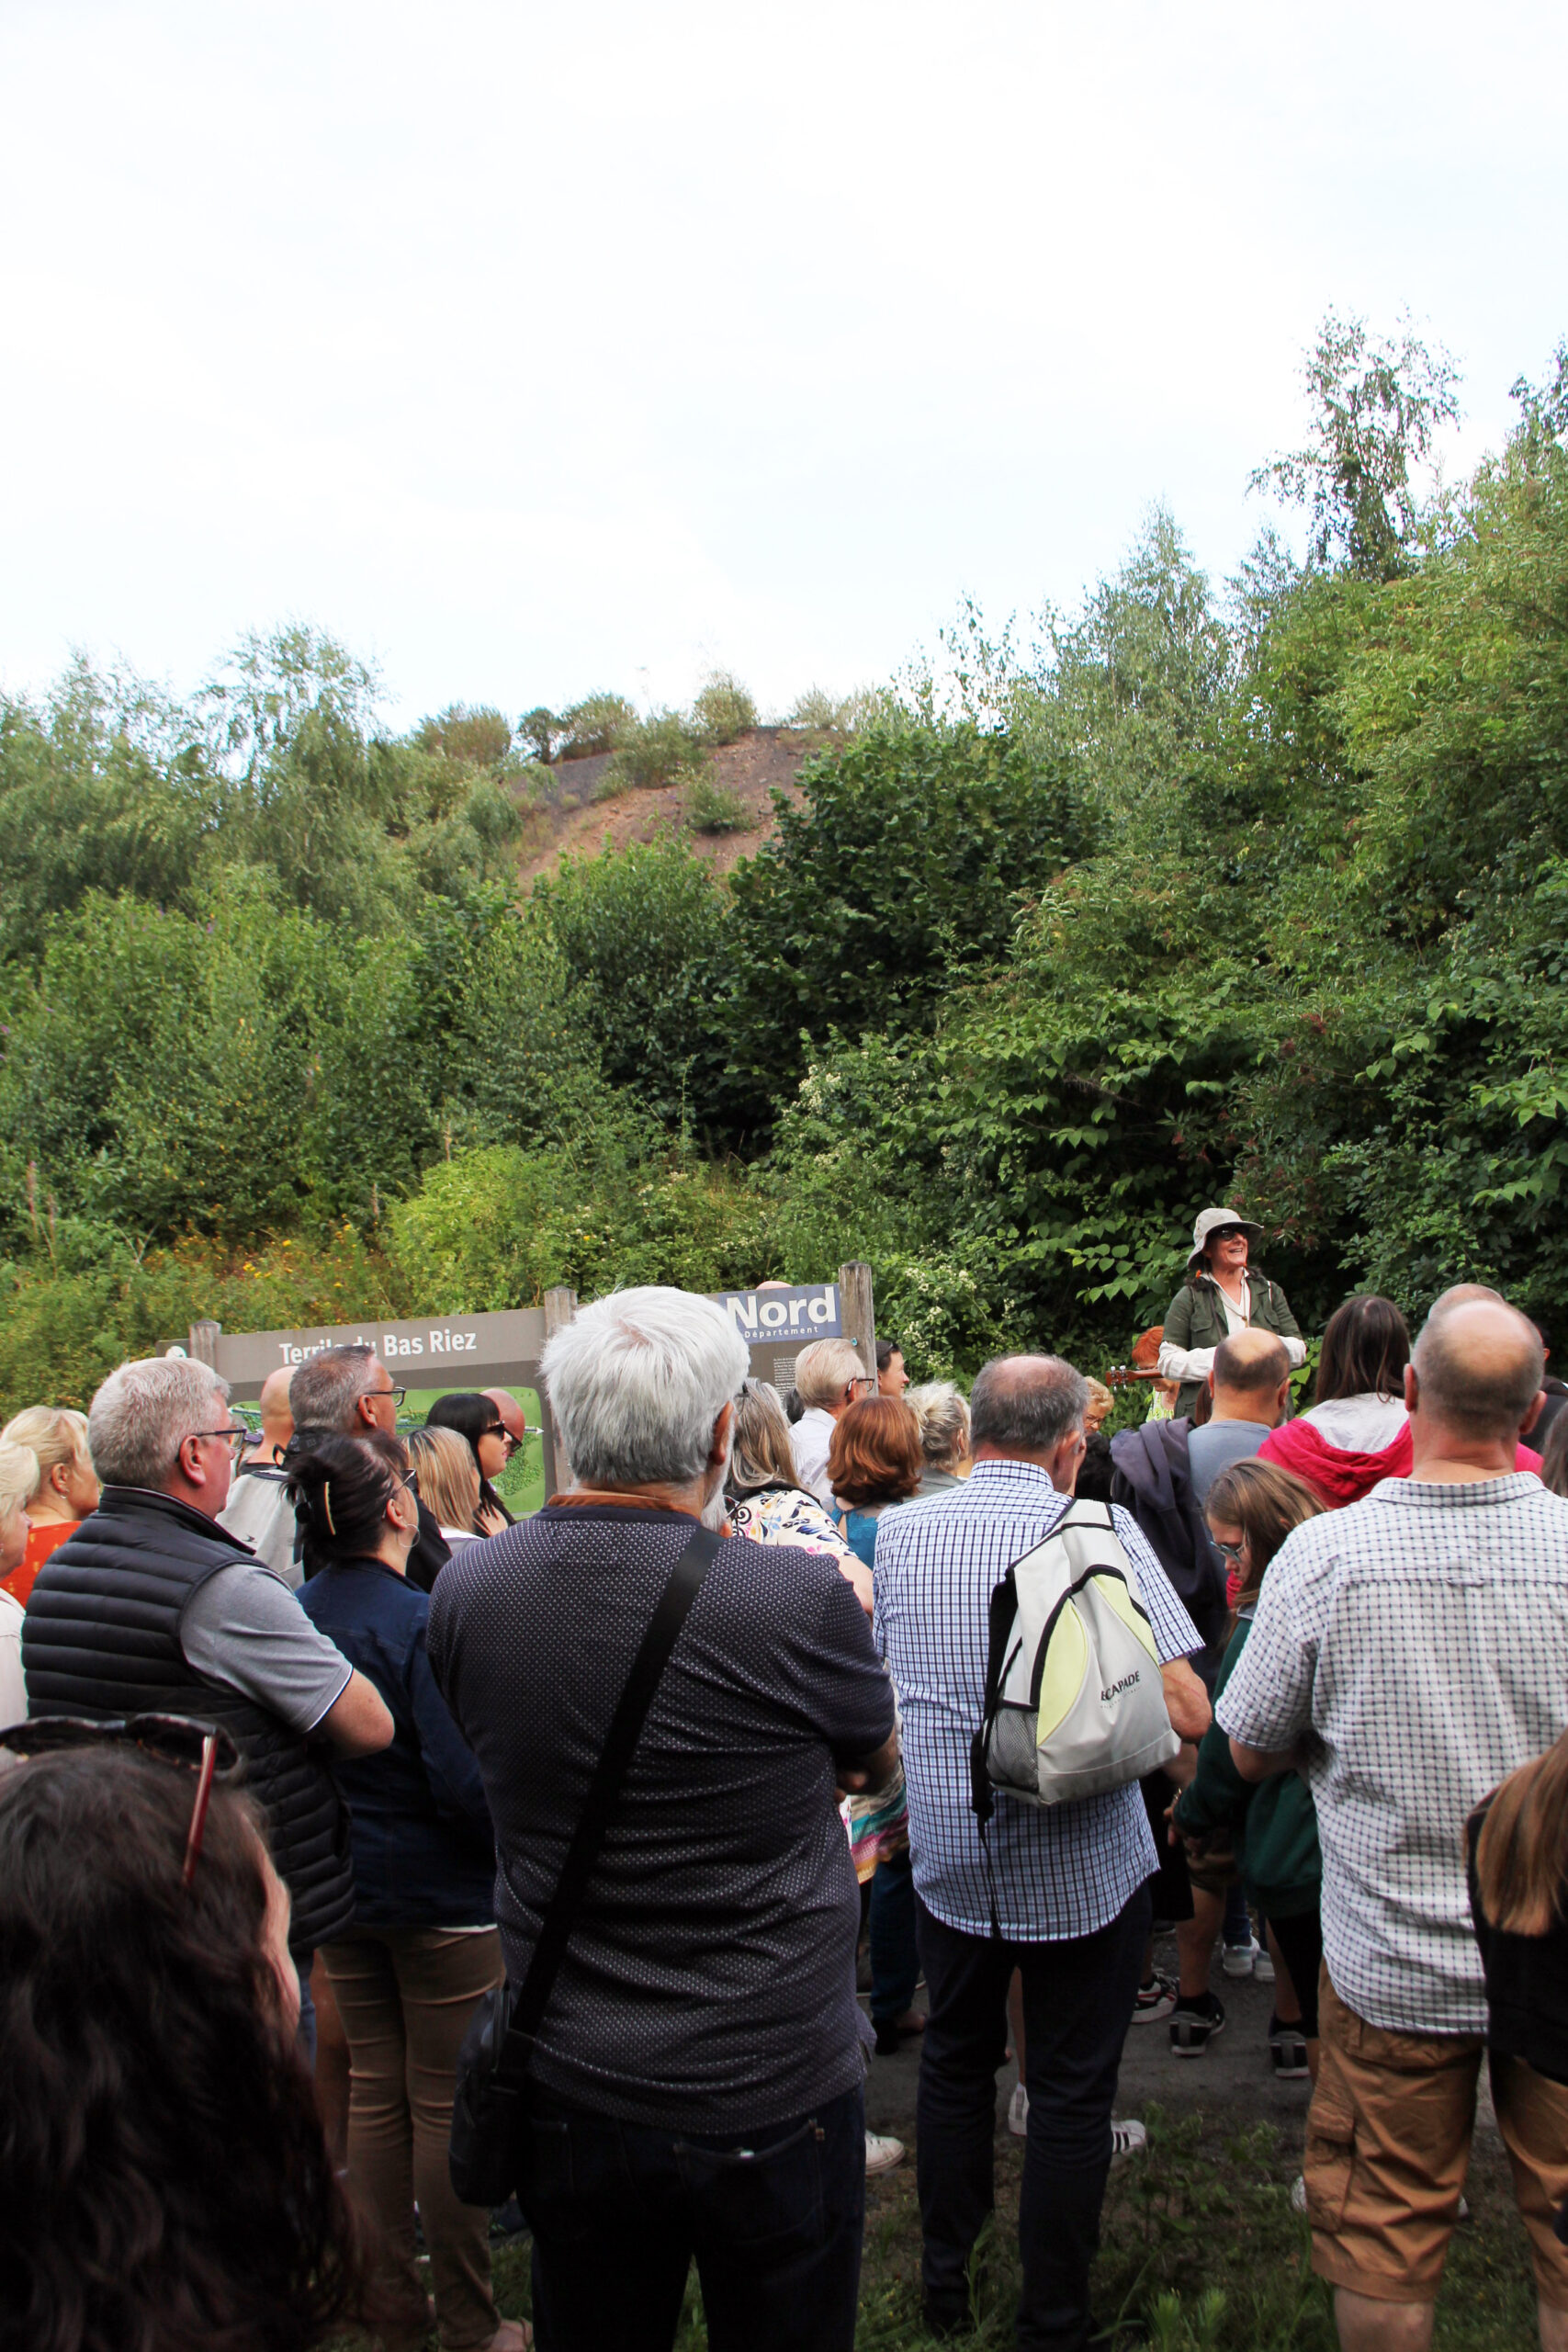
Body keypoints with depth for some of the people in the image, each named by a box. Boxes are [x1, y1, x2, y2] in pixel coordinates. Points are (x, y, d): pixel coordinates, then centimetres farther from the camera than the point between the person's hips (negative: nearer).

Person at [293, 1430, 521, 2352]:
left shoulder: (297, 1612, -3)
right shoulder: (422, 1621, -24)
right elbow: (464, 1780, -23)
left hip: (343, 1889, 7)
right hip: (444, 1893, -6)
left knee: (374, 2090, 18)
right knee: (446, 2103, 6)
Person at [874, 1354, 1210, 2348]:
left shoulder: (901, 1532, -4)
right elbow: (1188, 1710, -17)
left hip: (949, 1858, 4)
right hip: (1081, 1866, -3)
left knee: (954, 2066, 22)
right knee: (1071, 2095, 12)